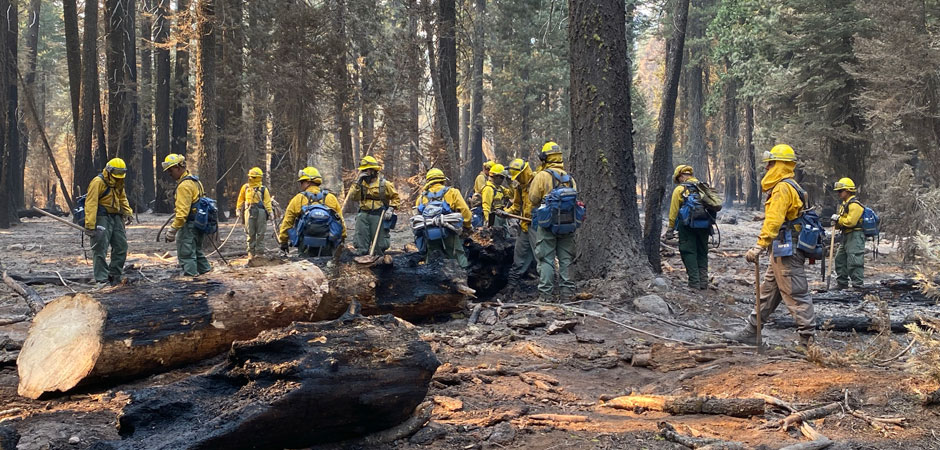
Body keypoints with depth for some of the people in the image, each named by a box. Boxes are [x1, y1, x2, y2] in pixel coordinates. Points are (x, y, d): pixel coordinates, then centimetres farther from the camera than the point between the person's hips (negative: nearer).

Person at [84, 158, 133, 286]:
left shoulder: (118, 182, 12)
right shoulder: (98, 182, -15)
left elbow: (122, 198, 25)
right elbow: (91, 204, -19)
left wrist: (128, 213, 9)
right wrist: (90, 225, -24)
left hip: (116, 217, 8)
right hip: (102, 217, -8)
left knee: (121, 246, 10)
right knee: (101, 250, -8)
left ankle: (114, 276, 21)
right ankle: (101, 279, -5)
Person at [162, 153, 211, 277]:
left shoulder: (184, 185, -18)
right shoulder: (194, 180, 14)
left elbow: (182, 211, -23)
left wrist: (173, 229, -22)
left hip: (189, 225, -10)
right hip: (199, 224, 10)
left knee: (186, 254, -7)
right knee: (196, 251, 22)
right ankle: (204, 269, 30)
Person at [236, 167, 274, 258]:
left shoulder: (263, 189, 2)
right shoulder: (245, 187, 9)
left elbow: (267, 202, -1)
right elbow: (240, 200, 16)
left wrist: (270, 212, -11)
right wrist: (238, 210, 12)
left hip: (260, 212, -2)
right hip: (249, 212, 2)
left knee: (260, 234, 0)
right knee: (250, 234, 5)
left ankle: (259, 252, 6)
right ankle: (251, 252, 12)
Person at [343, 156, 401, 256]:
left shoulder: (384, 184, 0)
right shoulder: (361, 183, 9)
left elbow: (395, 198, 7)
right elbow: (353, 196, -3)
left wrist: (391, 209, -6)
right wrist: (357, 183, -10)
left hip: (378, 215, -3)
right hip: (363, 214, 3)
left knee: (379, 243, 2)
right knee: (361, 244, -1)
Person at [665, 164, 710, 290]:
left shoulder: (679, 189, -3)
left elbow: (673, 211, -4)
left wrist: (671, 229, 2)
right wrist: (708, 224, 15)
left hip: (687, 226, -5)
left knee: (689, 252, 0)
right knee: (702, 253, 14)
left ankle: (694, 282, -6)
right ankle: (703, 282, 12)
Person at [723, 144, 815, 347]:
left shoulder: (783, 188, -15)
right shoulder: (790, 186, 18)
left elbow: (773, 221, -26)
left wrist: (760, 246, -31)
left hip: (787, 253, -11)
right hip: (782, 253, 11)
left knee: (796, 296, -7)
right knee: (767, 292, 15)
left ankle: (808, 341, -3)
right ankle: (751, 332, 23)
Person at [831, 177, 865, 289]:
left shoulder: (854, 205, -15)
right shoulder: (844, 204, 19)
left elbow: (851, 221, -23)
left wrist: (838, 219, -11)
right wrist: (836, 223, 0)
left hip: (855, 236, -11)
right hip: (847, 236, 11)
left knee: (854, 262, -12)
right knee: (840, 259, 16)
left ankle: (858, 284, -9)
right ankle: (841, 283, 25)